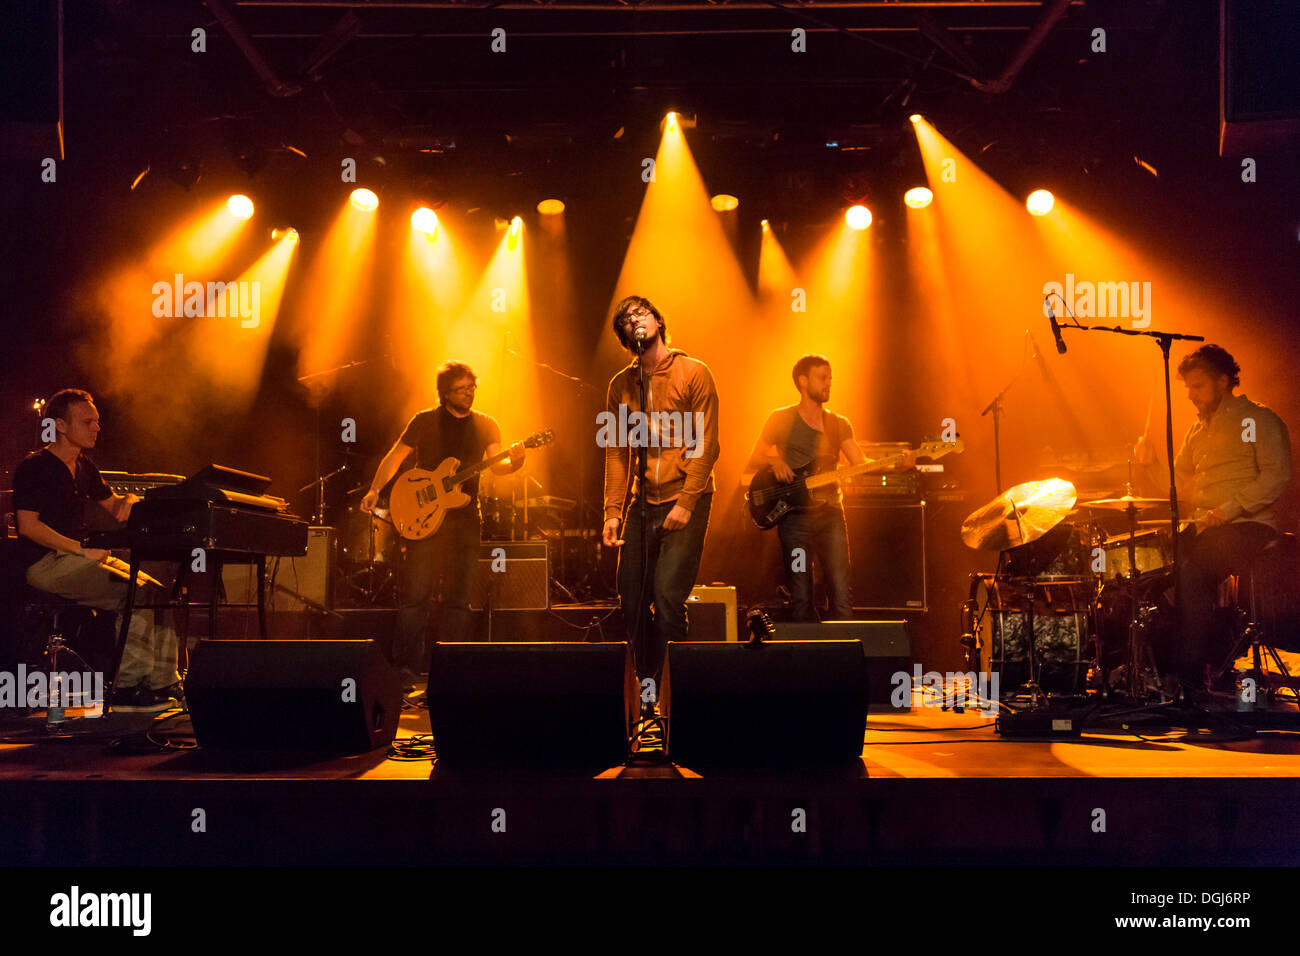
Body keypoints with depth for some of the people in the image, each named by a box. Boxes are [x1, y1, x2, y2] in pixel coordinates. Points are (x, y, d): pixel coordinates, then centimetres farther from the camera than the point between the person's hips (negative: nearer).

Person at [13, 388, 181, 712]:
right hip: (48, 565, -9)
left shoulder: (84, 468, 18)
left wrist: (129, 500, 1)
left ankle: (164, 682, -8)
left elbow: (113, 506, 27)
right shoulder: (34, 467, -8)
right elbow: (28, 526, -16)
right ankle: (126, 688, -20)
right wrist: (82, 549, -21)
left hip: (79, 559, 9)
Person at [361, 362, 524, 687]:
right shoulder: (425, 421, 4)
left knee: (458, 599, 2)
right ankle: (407, 668, 2)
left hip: (466, 520, 2)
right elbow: (395, 457, 7)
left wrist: (513, 462, -26)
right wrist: (375, 490, -7)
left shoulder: (486, 425, 9)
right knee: (415, 596, -7)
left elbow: (497, 464, -3)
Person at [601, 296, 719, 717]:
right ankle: (645, 693, 18)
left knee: (667, 595, -15)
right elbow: (616, 451, 11)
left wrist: (685, 504, -13)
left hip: (685, 500, -5)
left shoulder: (693, 373, -1)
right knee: (632, 598, 4)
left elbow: (706, 445, -6)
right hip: (642, 502, 5)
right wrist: (613, 511, 2)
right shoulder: (621, 386, 12)